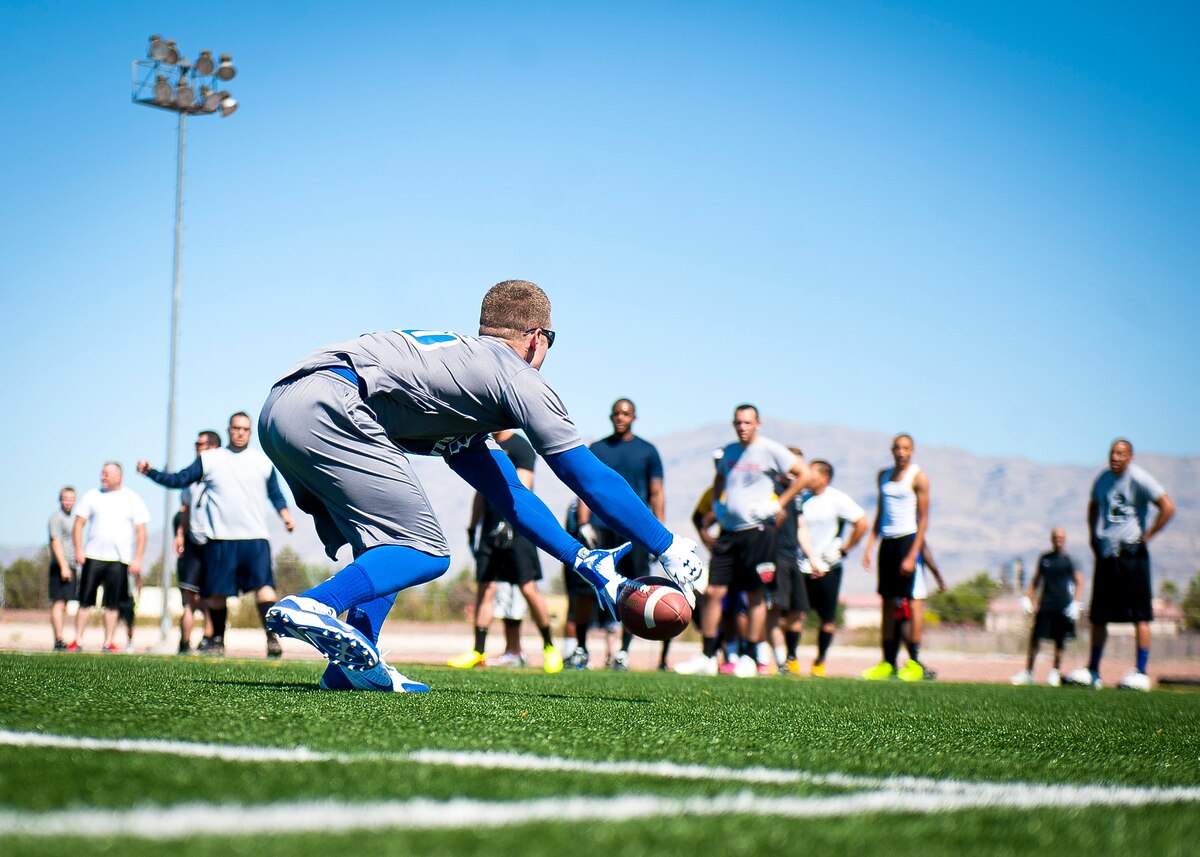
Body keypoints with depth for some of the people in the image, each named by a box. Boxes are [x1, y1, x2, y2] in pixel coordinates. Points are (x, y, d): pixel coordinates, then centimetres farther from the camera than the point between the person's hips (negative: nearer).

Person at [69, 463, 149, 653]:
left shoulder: (133, 500, 6)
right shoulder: (92, 496, 10)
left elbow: (141, 532, 4)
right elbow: (79, 524, 9)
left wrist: (137, 559, -4)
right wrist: (78, 550, -4)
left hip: (119, 560, -1)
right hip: (93, 557, 1)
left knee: (112, 604, 0)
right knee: (85, 600, -2)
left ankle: (108, 643, 5)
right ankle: (78, 641, 0)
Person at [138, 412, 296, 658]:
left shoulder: (263, 461, 12)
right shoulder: (209, 460, 10)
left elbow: (276, 494, 19)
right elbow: (178, 479, 10)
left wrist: (285, 515, 2)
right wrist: (151, 472, -2)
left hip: (255, 538, -1)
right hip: (220, 538, 1)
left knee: (263, 584, -16)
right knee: (217, 591, 3)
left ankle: (272, 638, -17)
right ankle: (218, 640, 17)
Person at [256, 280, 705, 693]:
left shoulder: (460, 364, 32)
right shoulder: (518, 377, 8)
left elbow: (509, 494, 34)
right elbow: (591, 478, 8)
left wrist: (583, 560, 31)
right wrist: (669, 548, 17)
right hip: (327, 411, -9)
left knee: (387, 546, 21)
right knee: (424, 553, -3)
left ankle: (353, 666, 8)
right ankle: (311, 606, -24)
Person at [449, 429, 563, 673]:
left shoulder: (521, 448, -8)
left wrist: (509, 521, -26)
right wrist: (472, 527, 23)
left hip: (516, 529, -7)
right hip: (491, 529, 7)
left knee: (529, 589, -6)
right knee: (485, 589, 3)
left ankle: (549, 646, 9)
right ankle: (478, 652, 6)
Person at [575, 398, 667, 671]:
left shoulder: (647, 451, 9)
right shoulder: (597, 450, 11)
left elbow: (656, 494, 8)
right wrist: (584, 525, -2)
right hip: (602, 526, 1)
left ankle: (624, 650, 7)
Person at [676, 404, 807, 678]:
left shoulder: (770, 450, -5)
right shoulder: (729, 451, 13)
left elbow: (803, 474, -5)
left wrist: (780, 503, -7)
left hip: (757, 530, -5)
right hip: (729, 530, 5)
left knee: (755, 595, 2)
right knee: (713, 592, -1)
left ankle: (749, 657, 9)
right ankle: (707, 657, 4)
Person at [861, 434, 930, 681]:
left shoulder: (918, 477, -4)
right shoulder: (884, 476, 15)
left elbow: (923, 519, -8)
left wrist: (912, 555, -16)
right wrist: (869, 546, 11)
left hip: (908, 538, -6)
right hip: (887, 540, 6)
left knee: (909, 600, -9)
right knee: (887, 602, 6)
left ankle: (915, 663, -6)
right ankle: (888, 663, 10)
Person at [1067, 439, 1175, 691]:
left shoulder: (1139, 479, -10)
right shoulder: (1103, 479, 10)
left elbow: (1168, 508, -17)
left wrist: (1146, 536, -14)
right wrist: (1093, 536, 19)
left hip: (1131, 554, -7)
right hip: (1105, 554, 7)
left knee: (1140, 615, -5)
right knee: (1098, 615, 10)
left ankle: (1141, 673, -3)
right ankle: (1093, 671, 19)